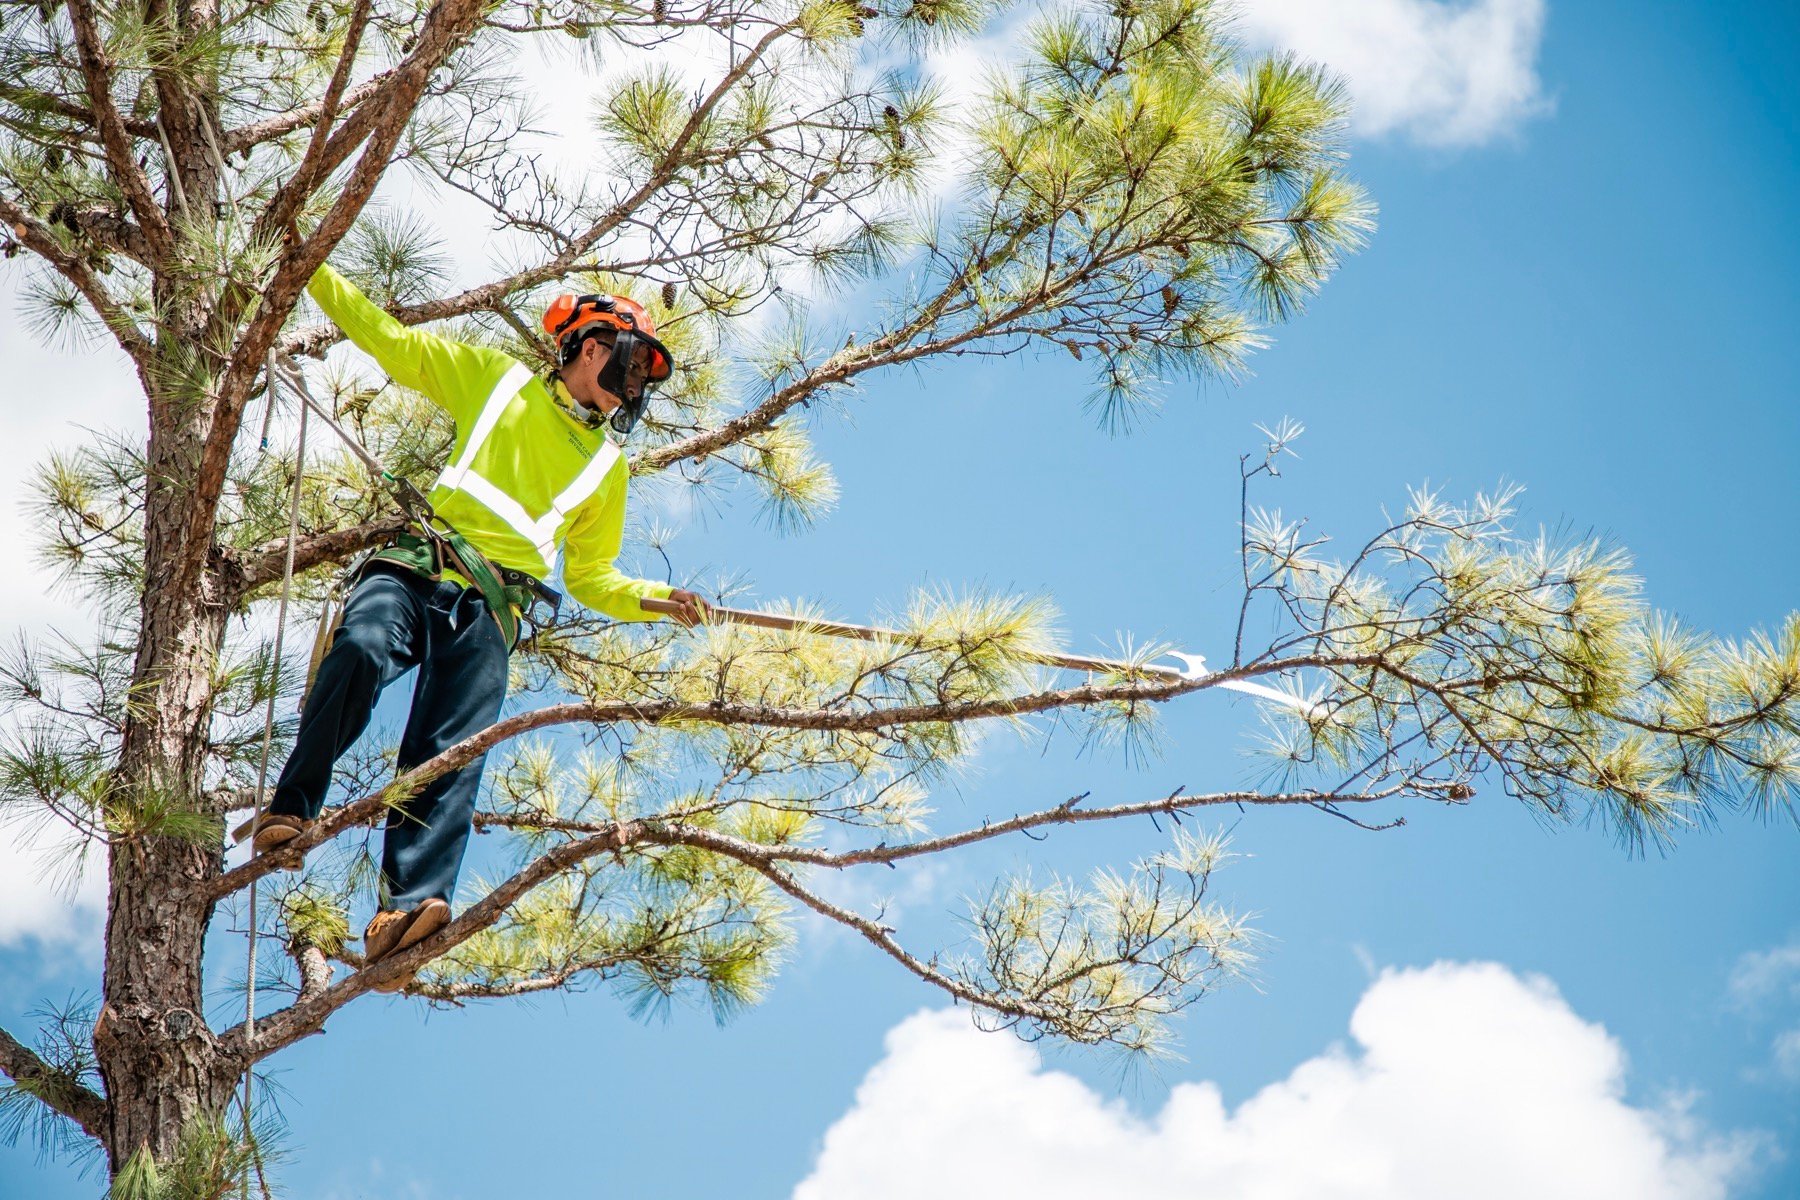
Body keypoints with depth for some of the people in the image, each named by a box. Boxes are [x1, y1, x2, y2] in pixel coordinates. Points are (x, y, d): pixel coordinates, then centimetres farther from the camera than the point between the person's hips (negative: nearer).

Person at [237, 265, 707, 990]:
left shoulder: (606, 466, 29)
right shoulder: (496, 378, 21)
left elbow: (591, 578, 31)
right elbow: (388, 339, 19)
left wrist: (660, 599, 12)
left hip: (490, 611, 2)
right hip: (416, 571, -2)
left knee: (449, 759, -19)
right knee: (361, 649, -35)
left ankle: (405, 910, -36)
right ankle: (290, 811, -29)